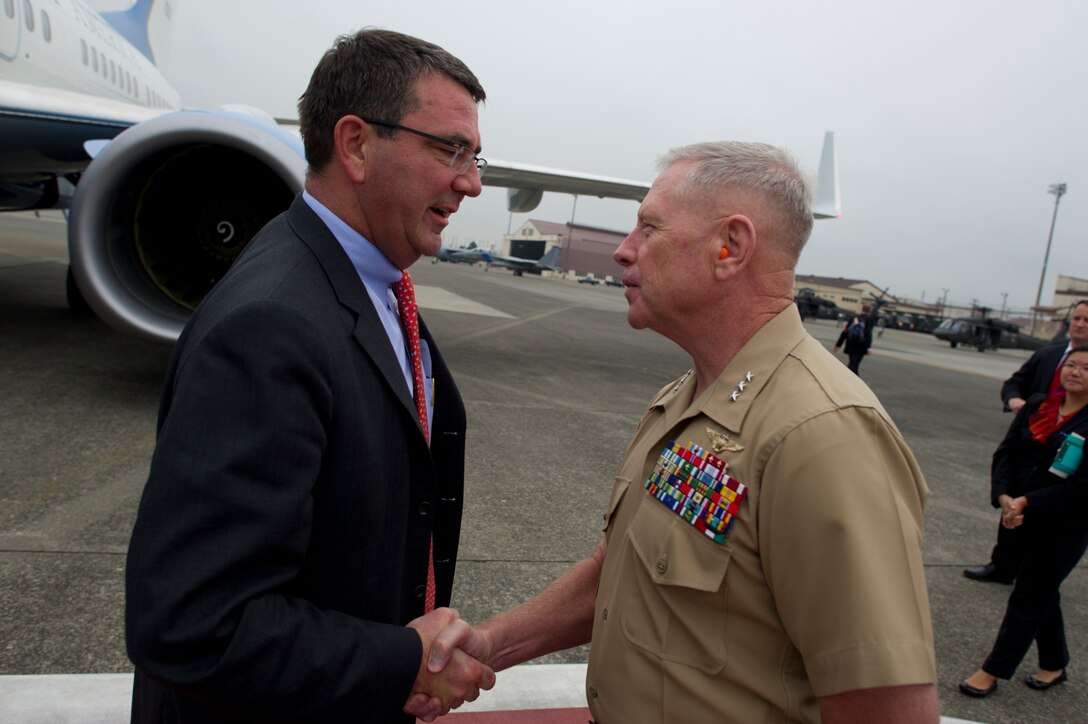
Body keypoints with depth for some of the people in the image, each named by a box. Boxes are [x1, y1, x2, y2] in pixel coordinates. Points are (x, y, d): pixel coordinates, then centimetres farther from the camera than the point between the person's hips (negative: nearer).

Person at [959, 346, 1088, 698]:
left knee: (1028, 597, 4)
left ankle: (992, 672, 16)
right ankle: (1055, 665, 41)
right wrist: (1004, 497, -15)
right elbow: (1006, 453, -1)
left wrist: (1027, 502, -21)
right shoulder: (1036, 406, 2)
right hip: (1025, 520, 5)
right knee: (1043, 592, 20)